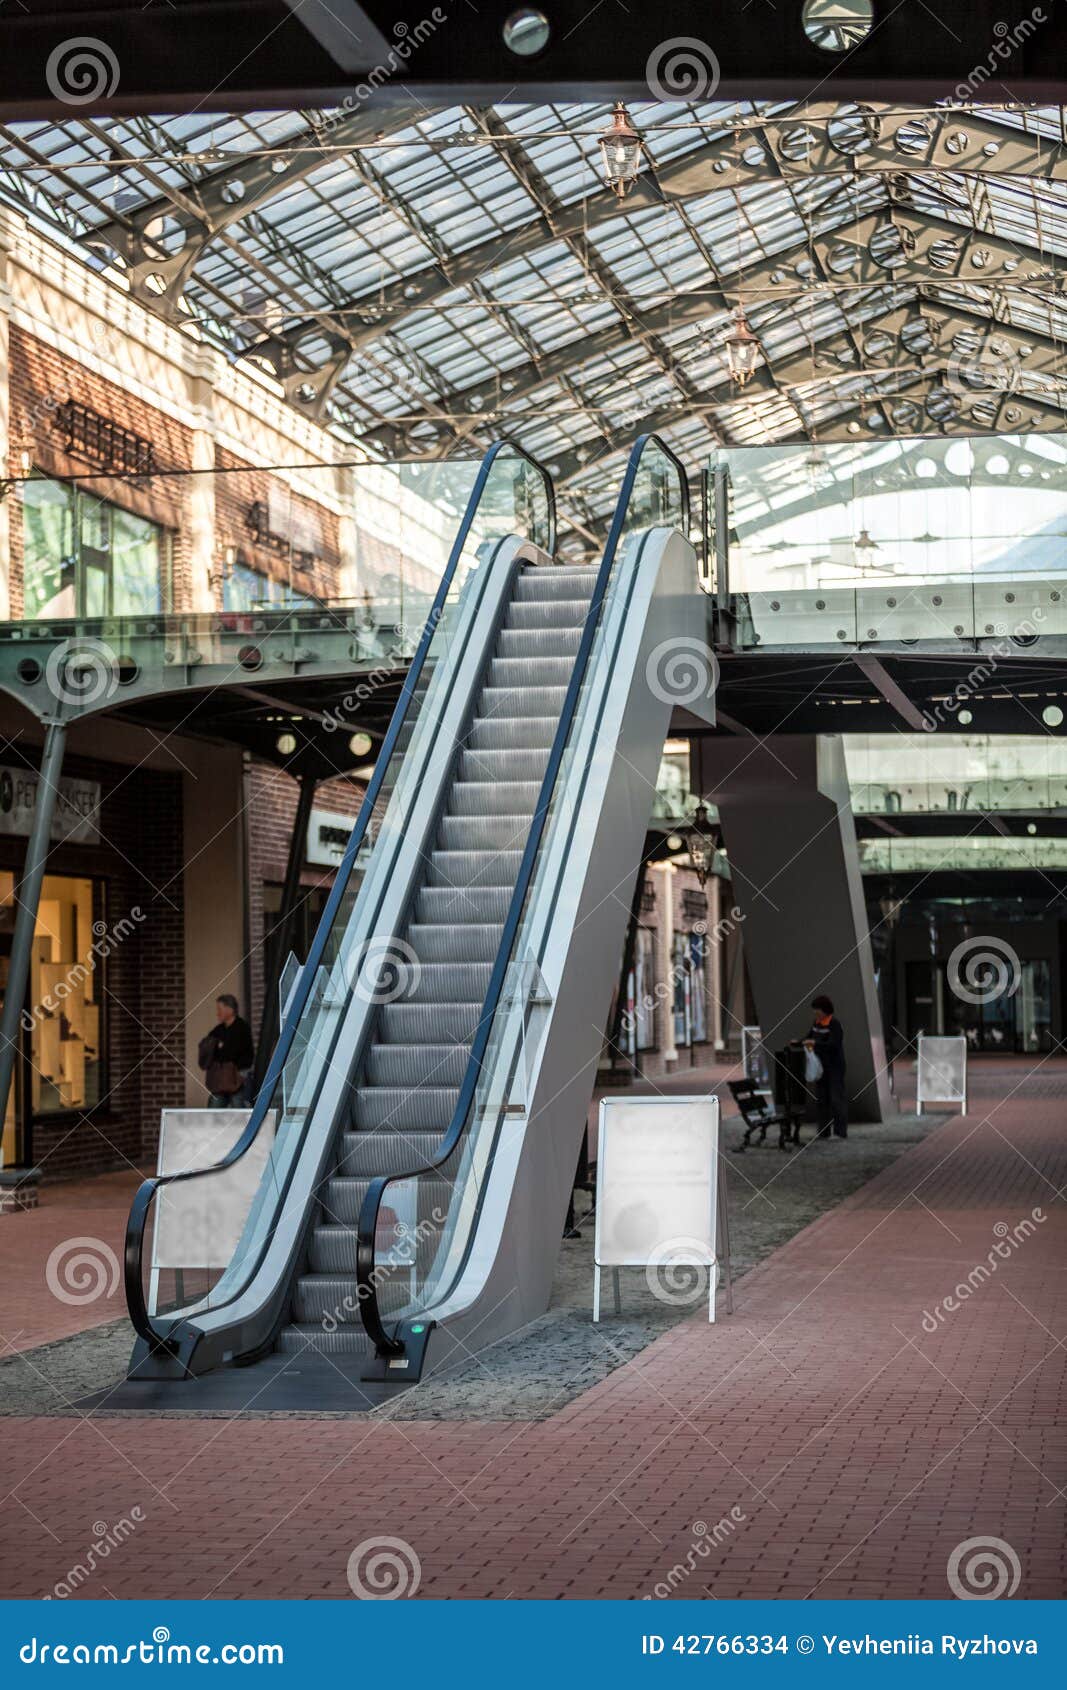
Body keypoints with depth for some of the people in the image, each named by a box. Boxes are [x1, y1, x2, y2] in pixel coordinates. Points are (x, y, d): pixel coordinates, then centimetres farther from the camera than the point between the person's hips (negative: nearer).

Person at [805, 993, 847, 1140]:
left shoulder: (834, 1024, -14)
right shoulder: (816, 1023, 9)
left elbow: (834, 1045, -22)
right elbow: (810, 1037, 20)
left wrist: (815, 1043, -26)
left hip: (835, 1067, -8)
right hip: (822, 1066, 8)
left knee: (837, 1098, -6)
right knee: (822, 1098, 8)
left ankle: (840, 1131, -4)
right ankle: (823, 1132, 13)